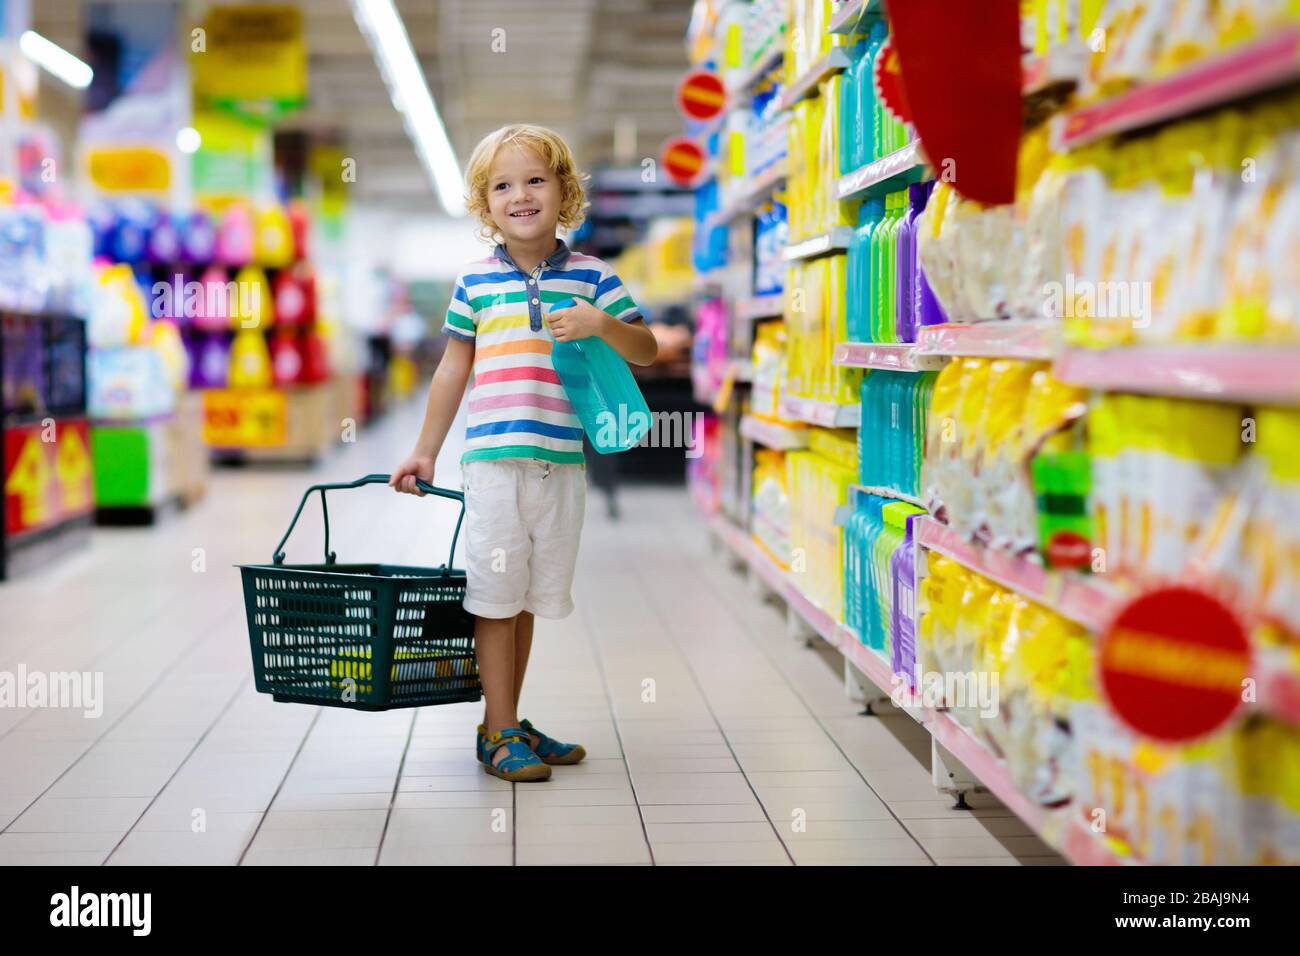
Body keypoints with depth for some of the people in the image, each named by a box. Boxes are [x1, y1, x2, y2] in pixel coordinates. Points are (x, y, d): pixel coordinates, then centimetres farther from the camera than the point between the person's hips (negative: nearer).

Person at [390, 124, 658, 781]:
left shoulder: (591, 277, 5)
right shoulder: (475, 283, 5)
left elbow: (646, 351, 5)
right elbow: (453, 369, 12)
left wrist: (601, 324, -16)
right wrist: (424, 452, 15)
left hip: (561, 462, 2)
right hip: (492, 459, -1)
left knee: (530, 596, 11)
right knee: (496, 593, 0)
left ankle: (507, 721, 23)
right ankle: (500, 733, 9)